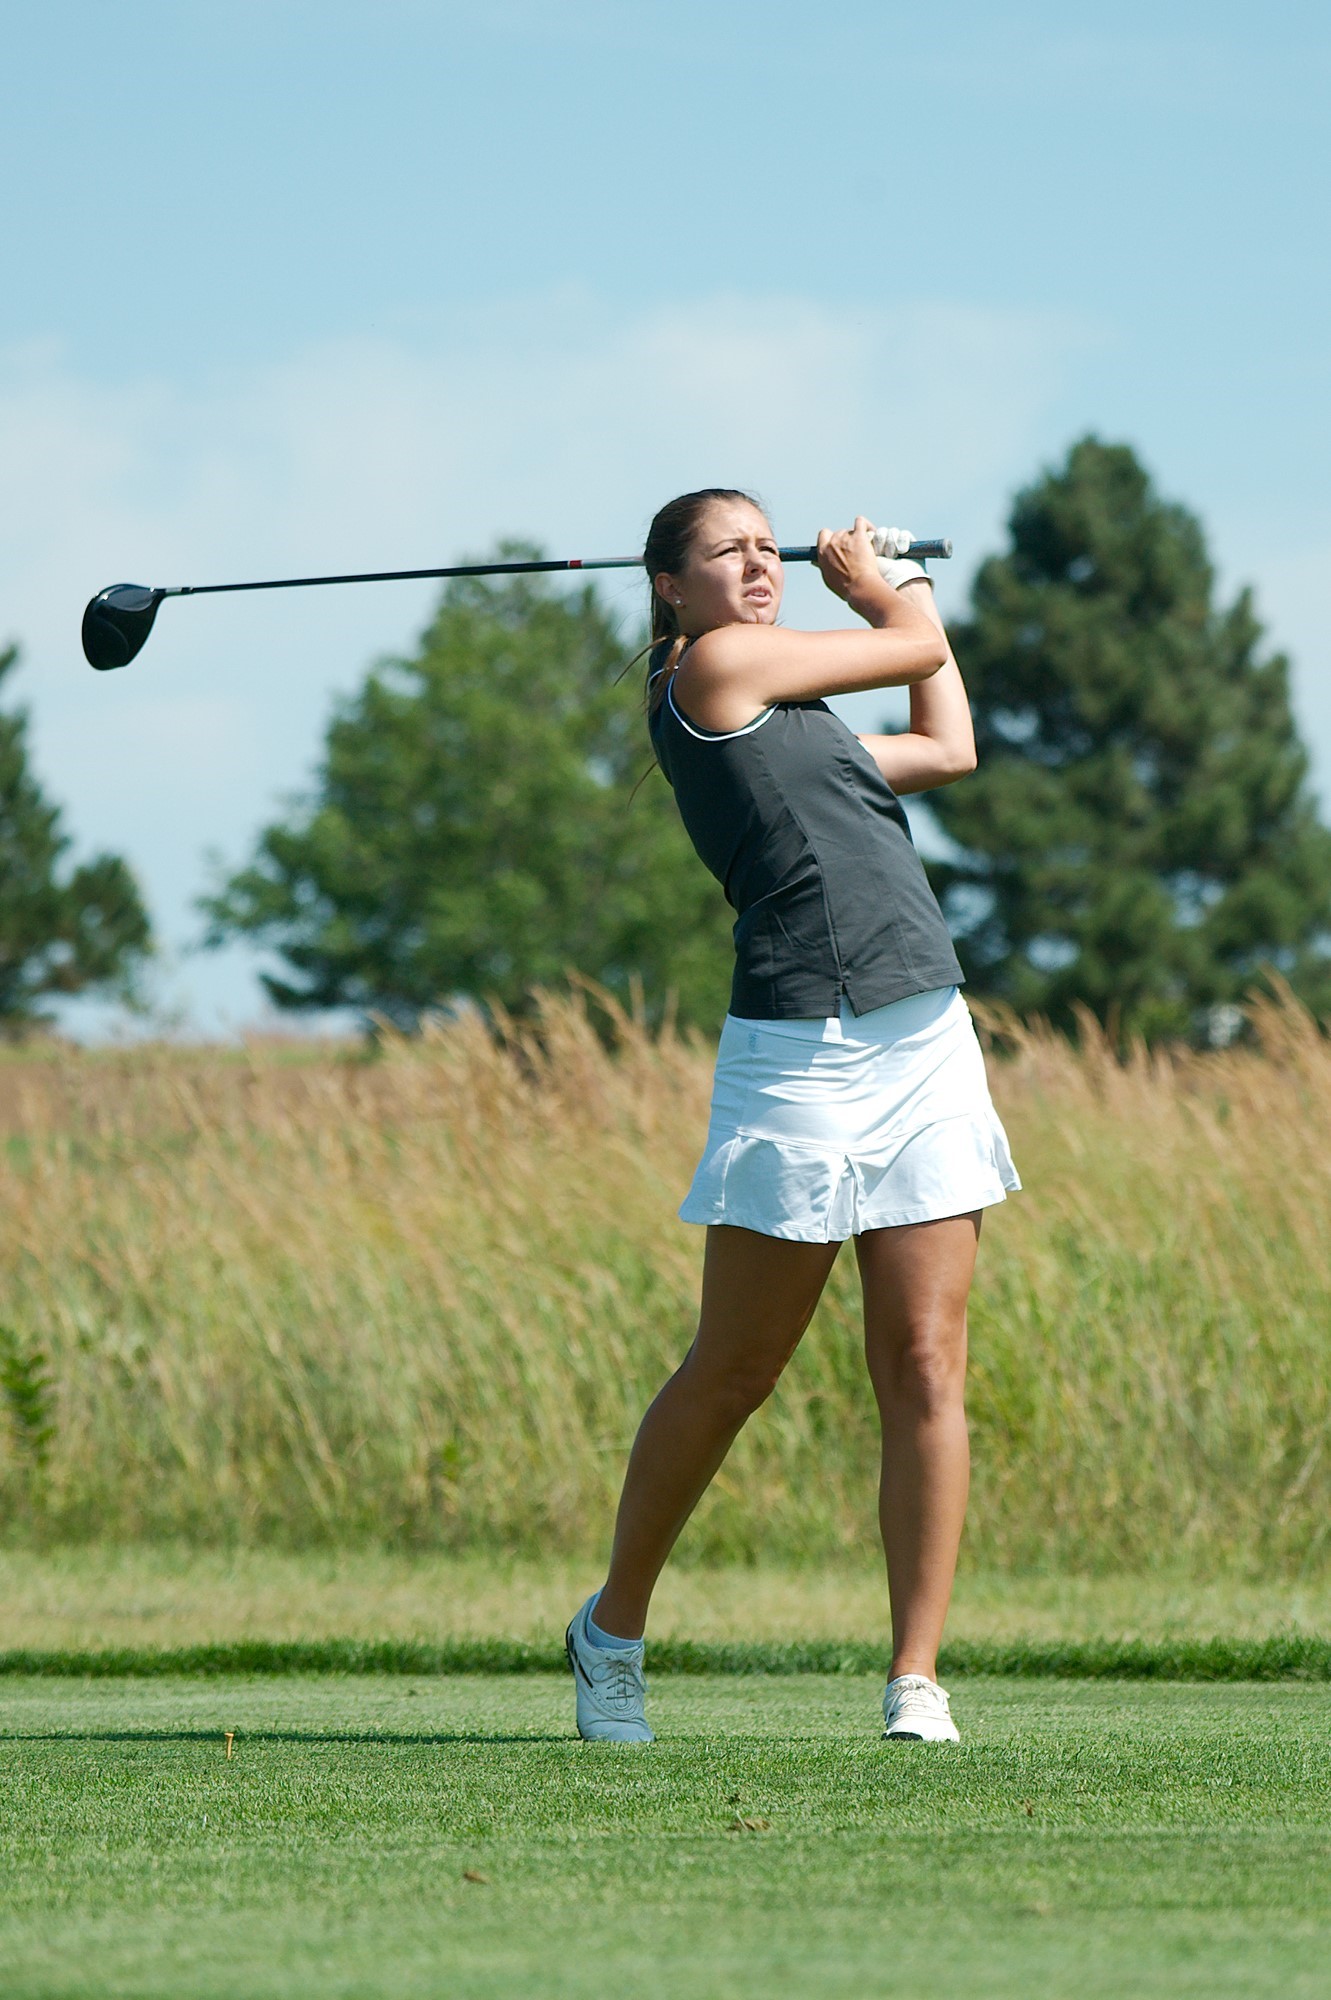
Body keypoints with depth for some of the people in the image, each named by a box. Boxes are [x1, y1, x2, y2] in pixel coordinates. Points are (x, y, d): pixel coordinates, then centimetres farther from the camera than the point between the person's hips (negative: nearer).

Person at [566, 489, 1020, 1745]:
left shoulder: (787, 715, 20)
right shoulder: (710, 670, -3)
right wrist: (876, 592, 26)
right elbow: (920, 650, 5)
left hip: (927, 1042, 7)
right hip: (800, 1058, -7)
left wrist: (894, 582, 38)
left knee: (925, 1368, -2)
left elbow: (947, 749, 28)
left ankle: (916, 1682, -2)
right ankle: (612, 1630, 21)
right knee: (732, 1374, 2)